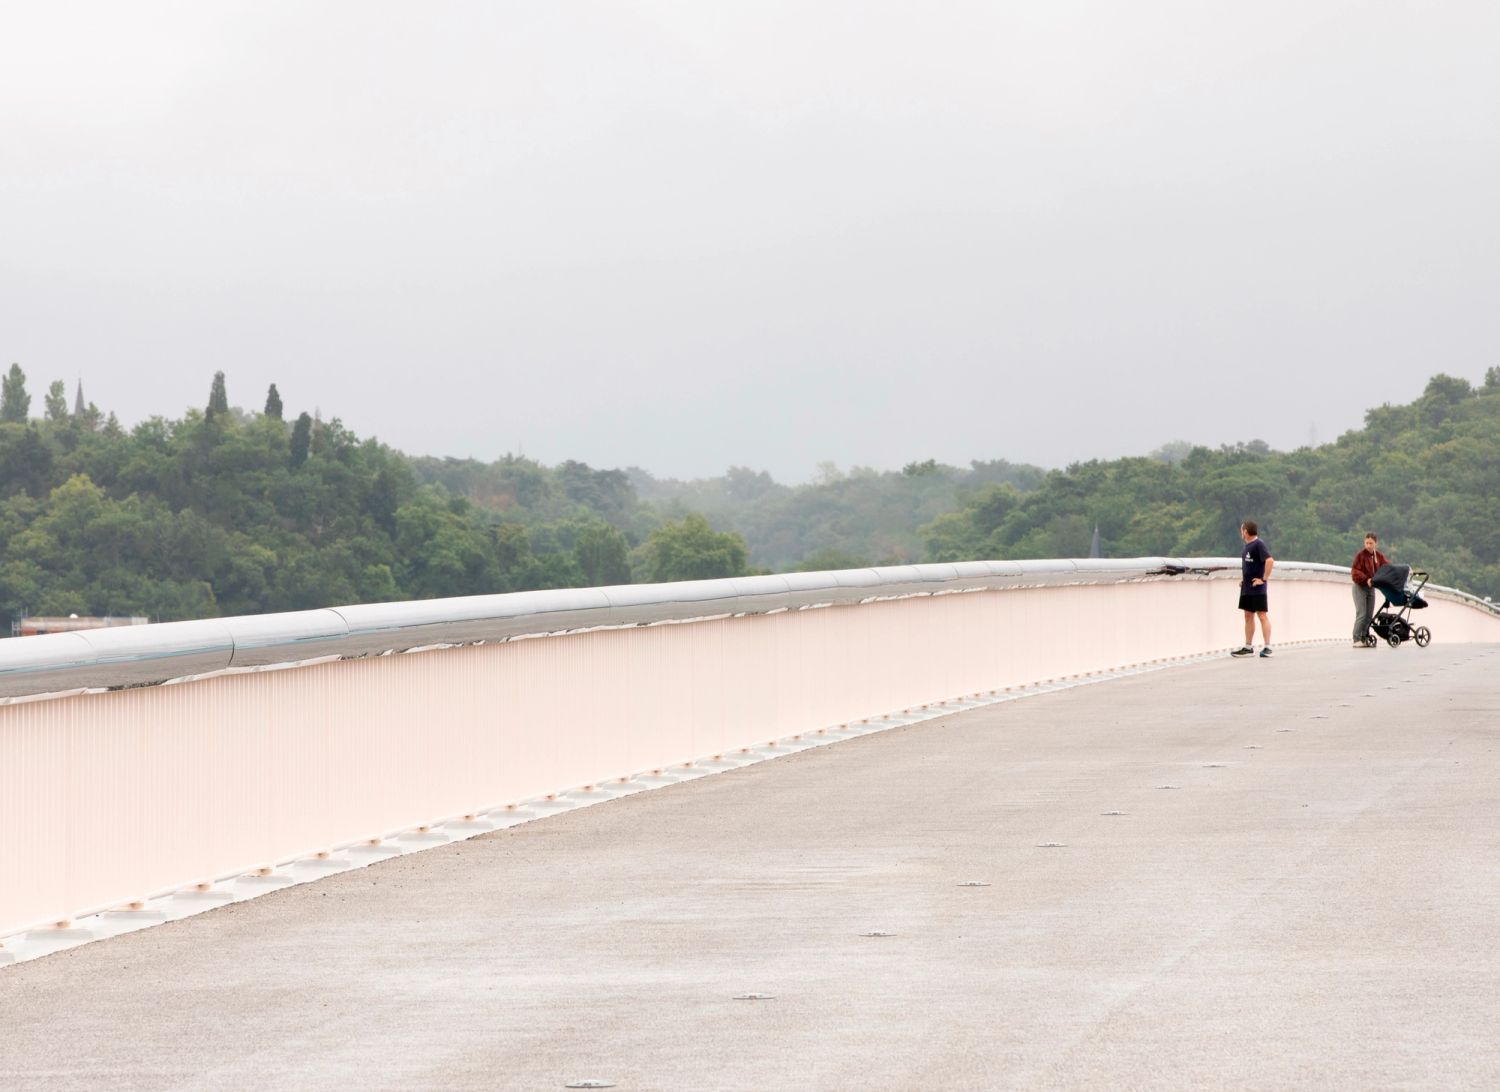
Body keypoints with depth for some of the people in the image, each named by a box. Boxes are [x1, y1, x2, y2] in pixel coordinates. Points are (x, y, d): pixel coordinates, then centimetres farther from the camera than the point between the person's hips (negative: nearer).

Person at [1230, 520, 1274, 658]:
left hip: (1257, 588, -10)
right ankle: (1248, 647, 16)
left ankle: (1267, 647, -6)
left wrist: (1264, 579, -21)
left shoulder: (1259, 545, -13)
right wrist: (1242, 578, 16)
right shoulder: (1247, 546, 14)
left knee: (1262, 615, -6)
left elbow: (1270, 560, -25)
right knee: (1248, 616, 11)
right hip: (1246, 587, 10)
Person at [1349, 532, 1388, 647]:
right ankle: (1357, 640, -11)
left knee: (1369, 615, 6)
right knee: (1361, 614, -12)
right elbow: (1355, 572, -17)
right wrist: (1366, 579, -29)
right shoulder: (1360, 555, -12)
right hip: (1360, 587, -6)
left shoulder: (1379, 556, 5)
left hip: (1371, 588, 6)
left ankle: (1365, 639, 11)